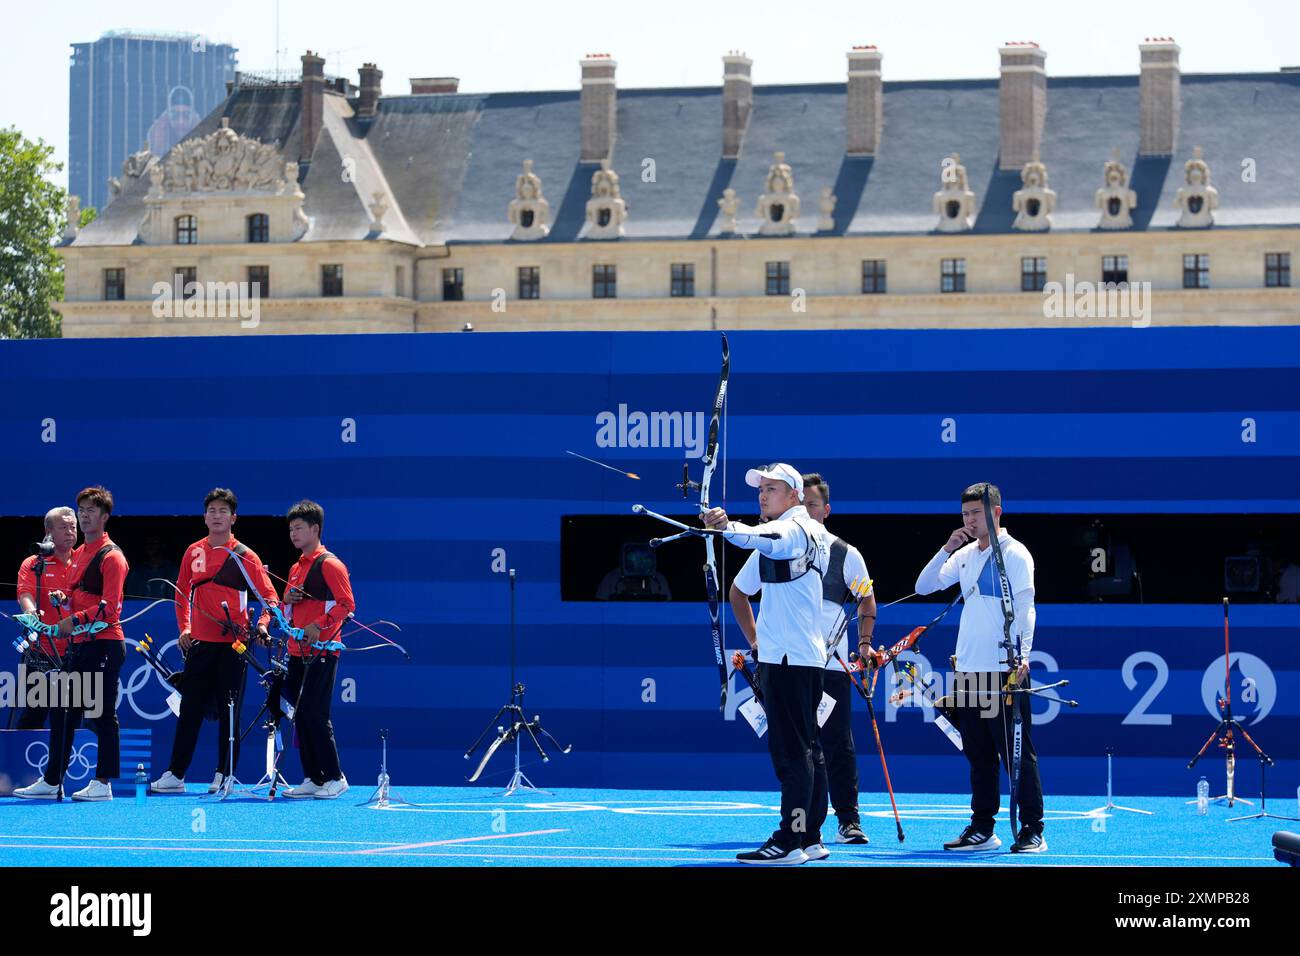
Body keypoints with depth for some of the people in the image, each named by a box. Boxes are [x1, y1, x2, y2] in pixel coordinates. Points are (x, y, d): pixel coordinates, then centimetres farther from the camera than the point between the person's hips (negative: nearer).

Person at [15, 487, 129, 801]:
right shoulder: (78, 554, 18)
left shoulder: (111, 556, -9)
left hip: (103, 644, -9)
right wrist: (64, 597, 6)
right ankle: (51, 781, 13)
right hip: (78, 645, 9)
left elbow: (109, 606, -17)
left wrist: (75, 619, -20)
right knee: (61, 712, 9)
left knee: (102, 713, -4)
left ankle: (102, 783, 0)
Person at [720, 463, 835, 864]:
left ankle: (790, 842, -14)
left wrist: (727, 525, -50)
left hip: (791, 659, -10)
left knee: (791, 751, -12)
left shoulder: (797, 528, -9)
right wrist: (755, 640, 24)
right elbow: (739, 591, 32)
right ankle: (811, 839, 15)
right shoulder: (773, 540, 22)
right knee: (806, 750, 11)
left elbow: (760, 537, -33)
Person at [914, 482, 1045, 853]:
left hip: (1005, 669, -7)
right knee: (978, 753, 10)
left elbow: (1025, 606, -13)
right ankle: (982, 829, 15)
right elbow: (924, 586, 15)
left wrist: (1023, 653, -25)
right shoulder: (965, 555, 14)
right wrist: (947, 549, 1)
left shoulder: (1015, 554, -5)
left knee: (1017, 752, -6)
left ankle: (1032, 831, -4)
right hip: (968, 667, 7)